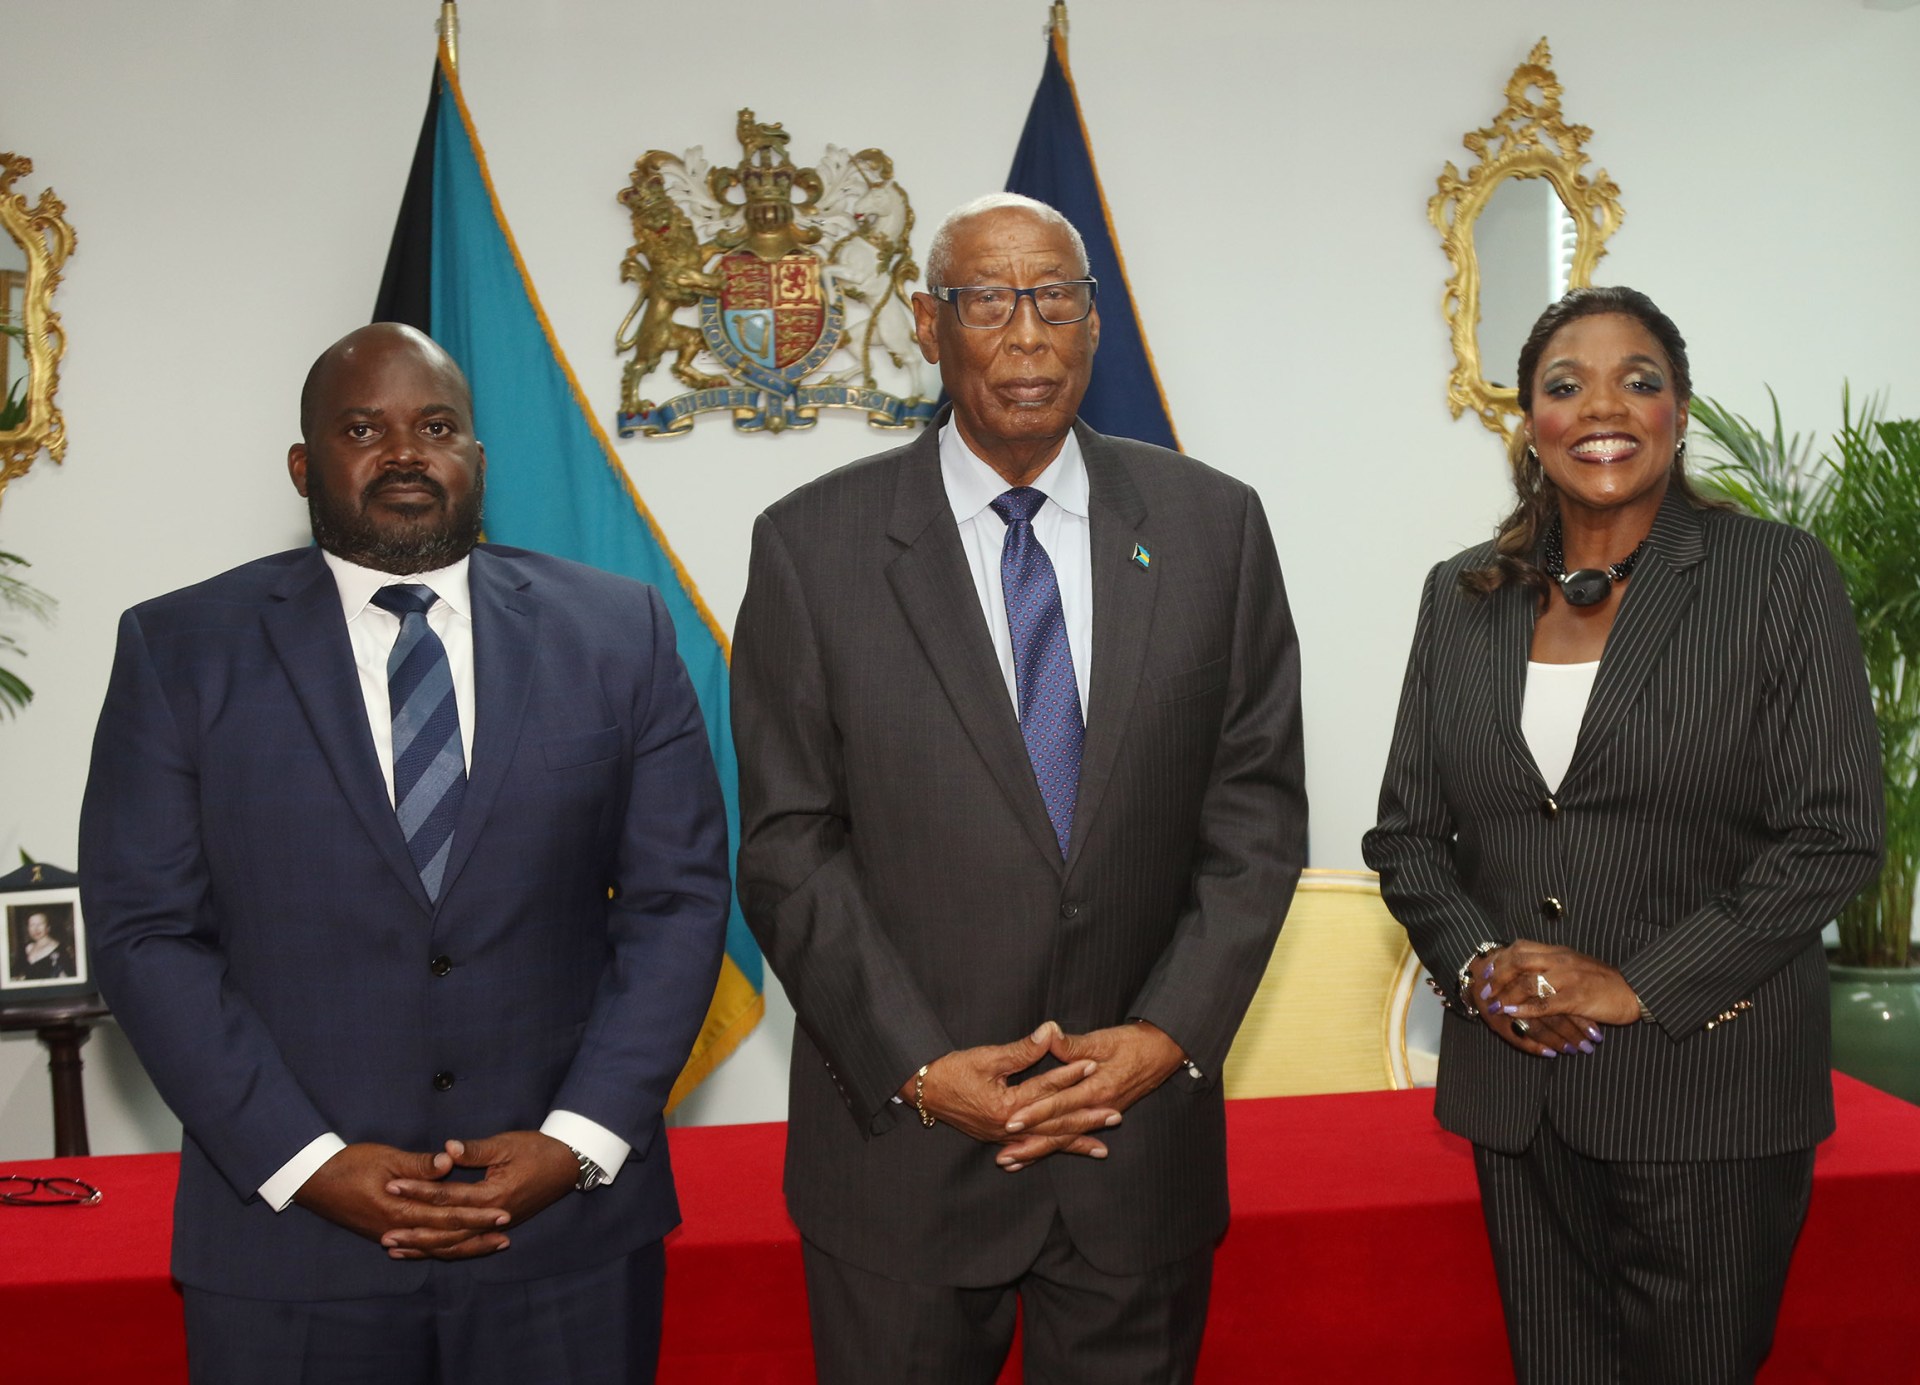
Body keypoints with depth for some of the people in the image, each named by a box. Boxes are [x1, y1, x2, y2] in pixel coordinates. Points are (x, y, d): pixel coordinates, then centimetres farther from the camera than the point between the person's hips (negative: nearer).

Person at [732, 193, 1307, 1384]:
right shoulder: (813, 546, -4)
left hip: (1145, 1133, 2)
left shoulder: (1214, 525, 2)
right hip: (901, 1145, -1)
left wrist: (1172, 1033, -9)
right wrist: (916, 1066, -12)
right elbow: (790, 847, -5)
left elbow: (1258, 807, 1)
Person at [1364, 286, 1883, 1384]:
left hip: (1710, 1088, -3)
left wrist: (1641, 987, -14)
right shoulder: (1464, 597, 8)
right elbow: (1406, 830, 10)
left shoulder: (1780, 578, -3)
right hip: (1513, 1086, 4)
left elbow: (1834, 834, -9)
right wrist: (1478, 962, -8)